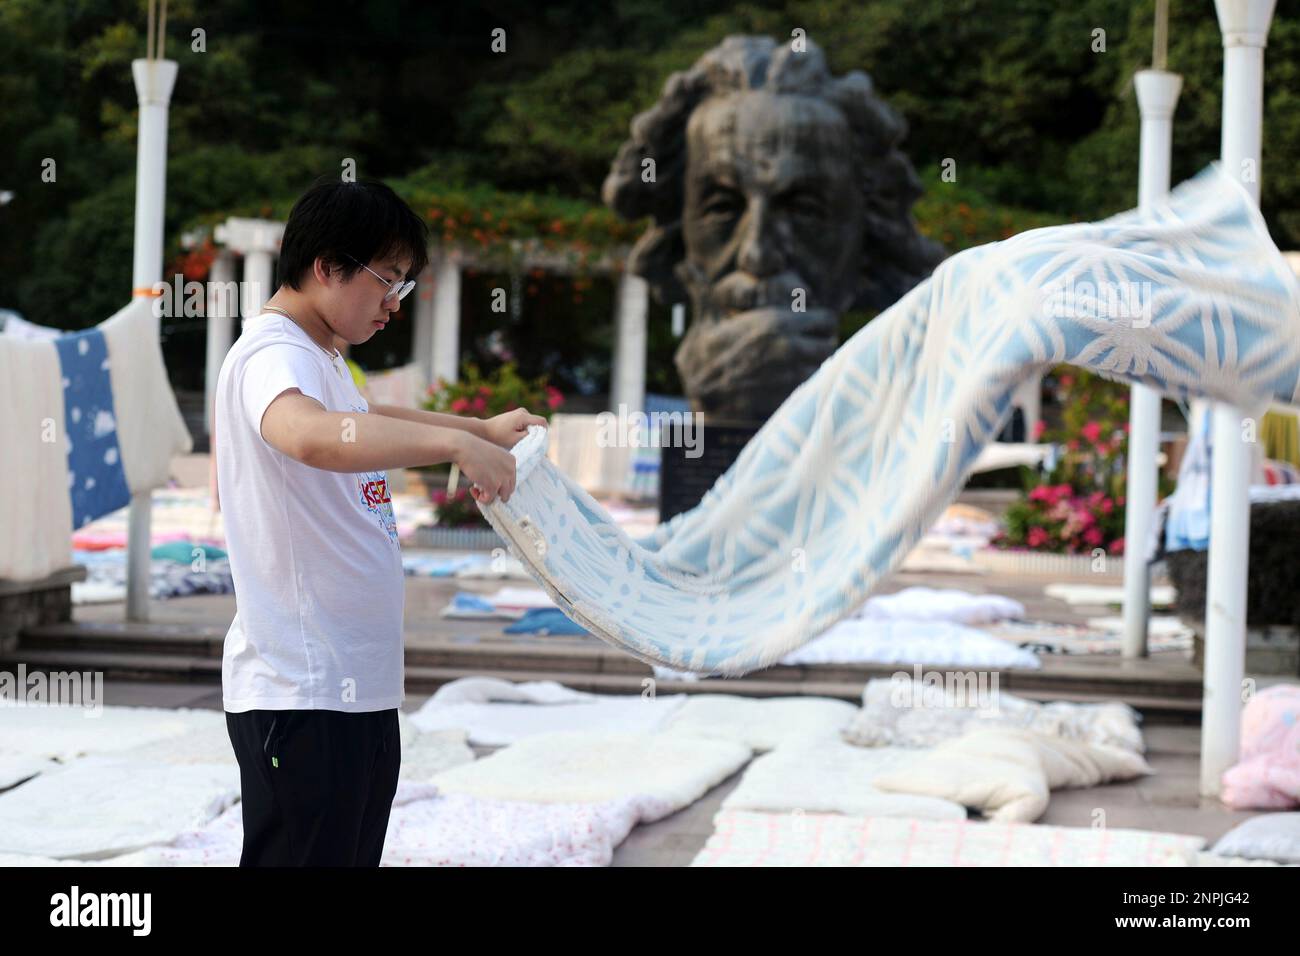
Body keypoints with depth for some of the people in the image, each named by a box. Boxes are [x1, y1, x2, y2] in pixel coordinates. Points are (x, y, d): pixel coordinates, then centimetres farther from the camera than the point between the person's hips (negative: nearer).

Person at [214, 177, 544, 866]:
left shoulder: (323, 360, 18)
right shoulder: (273, 353, -14)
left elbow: (368, 420, 42)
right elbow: (310, 435, -39)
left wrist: (483, 428, 36)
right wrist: (456, 444, -37)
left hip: (357, 685, 10)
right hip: (301, 697, -10)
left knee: (355, 856, 13)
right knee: (306, 855, -8)